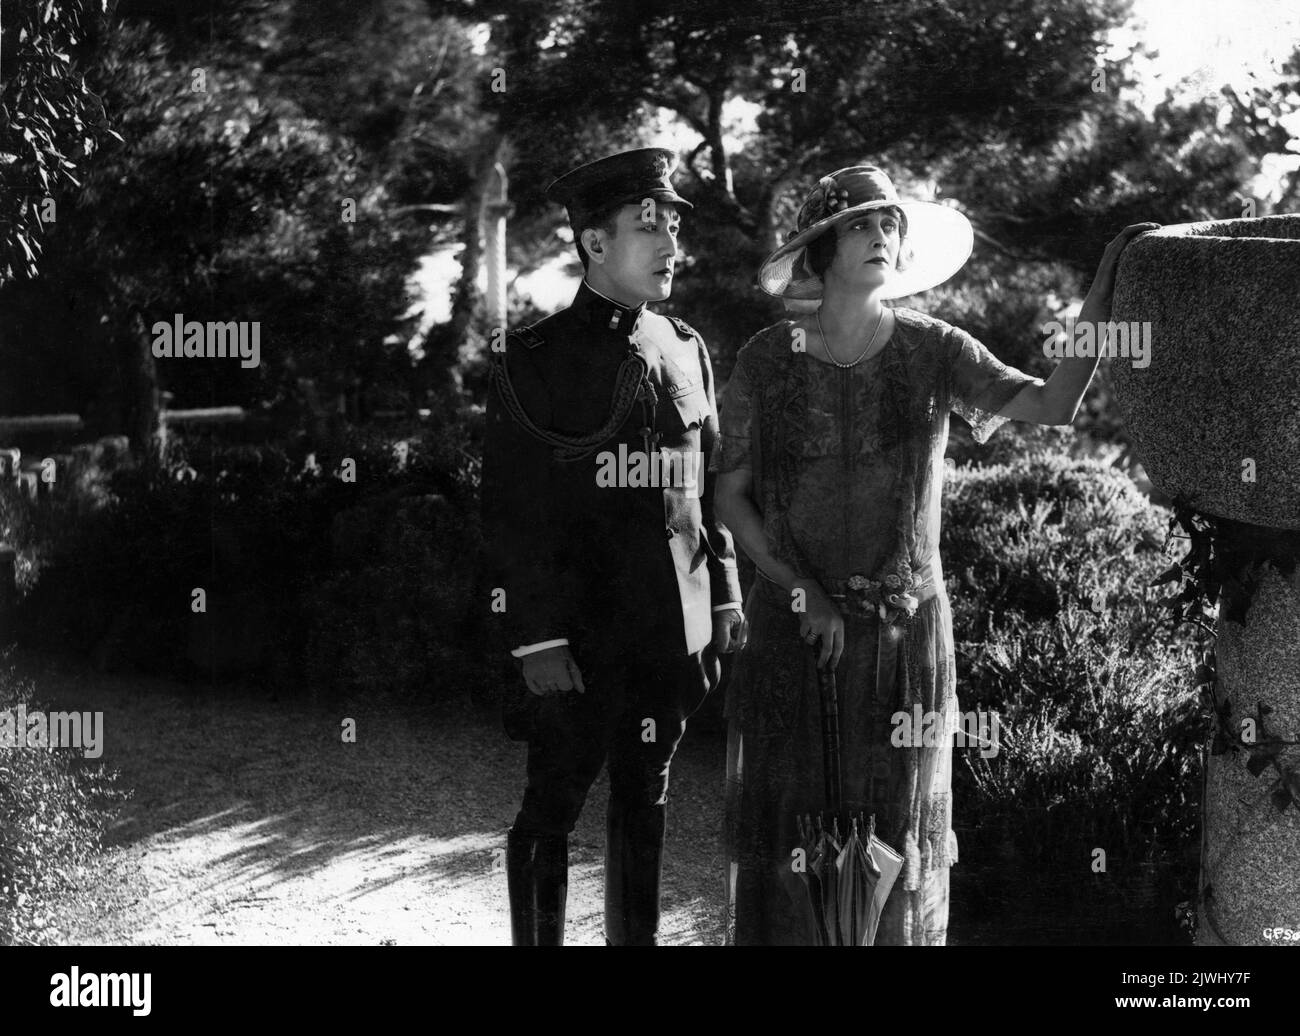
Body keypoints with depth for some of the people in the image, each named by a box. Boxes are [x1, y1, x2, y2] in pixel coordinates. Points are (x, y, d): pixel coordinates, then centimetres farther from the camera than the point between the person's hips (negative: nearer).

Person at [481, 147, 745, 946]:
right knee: (552, 810, 2)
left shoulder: (686, 351, 10)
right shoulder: (535, 359, -7)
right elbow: (511, 510, -9)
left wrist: (725, 596, 10)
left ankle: (638, 938, 23)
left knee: (645, 806, 13)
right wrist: (536, 638, -14)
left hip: (673, 629, 5)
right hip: (576, 631, -5)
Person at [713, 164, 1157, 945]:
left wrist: (1105, 294, -26)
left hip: (907, 626, 1)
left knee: (896, 827, 8)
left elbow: (1052, 404, -16)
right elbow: (731, 495, 0)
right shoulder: (768, 361, -5)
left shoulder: (931, 352, -4)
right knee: (789, 829, 4)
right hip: (793, 624, 0)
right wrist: (804, 594, -9)